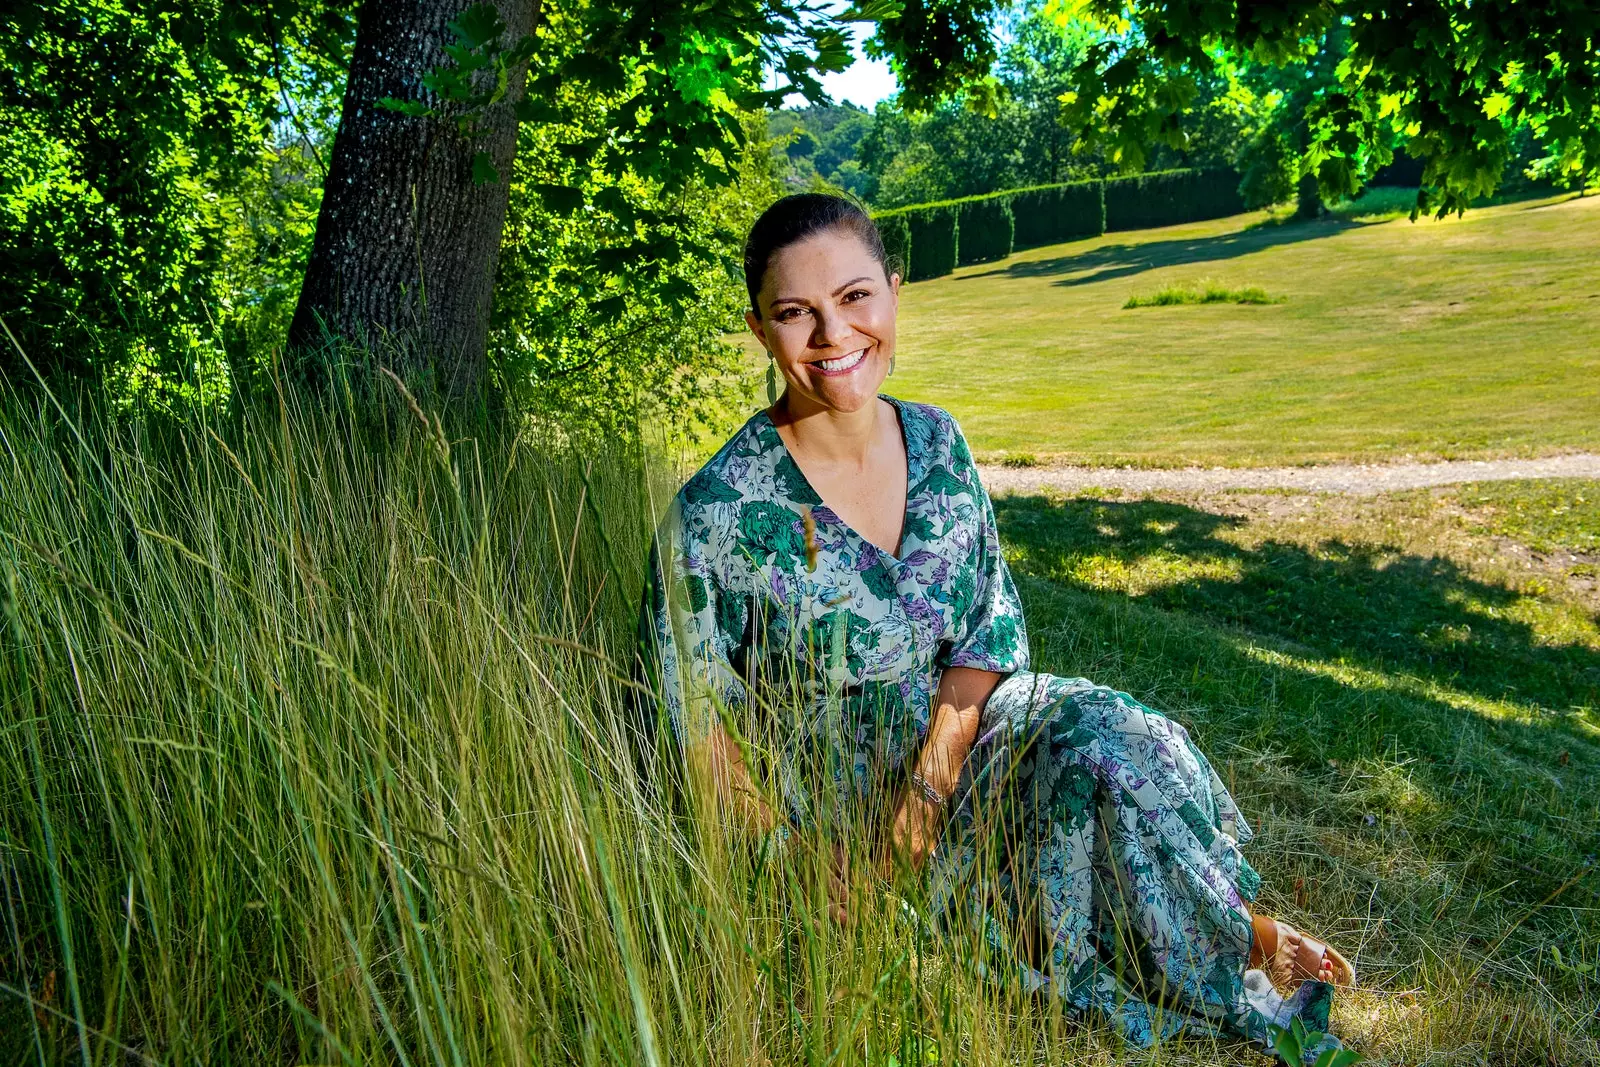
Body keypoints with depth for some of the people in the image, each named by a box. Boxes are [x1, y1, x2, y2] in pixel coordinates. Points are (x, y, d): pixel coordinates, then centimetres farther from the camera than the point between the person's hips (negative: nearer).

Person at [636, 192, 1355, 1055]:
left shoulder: (936, 442, -3)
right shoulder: (717, 515, -19)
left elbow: (991, 627, -4)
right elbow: (697, 724, -13)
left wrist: (927, 785, -18)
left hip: (960, 725, 5)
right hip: (832, 792, -5)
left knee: (1107, 734, -23)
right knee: (1099, 767, -23)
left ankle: (1233, 925, 2)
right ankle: (1237, 953, 3)